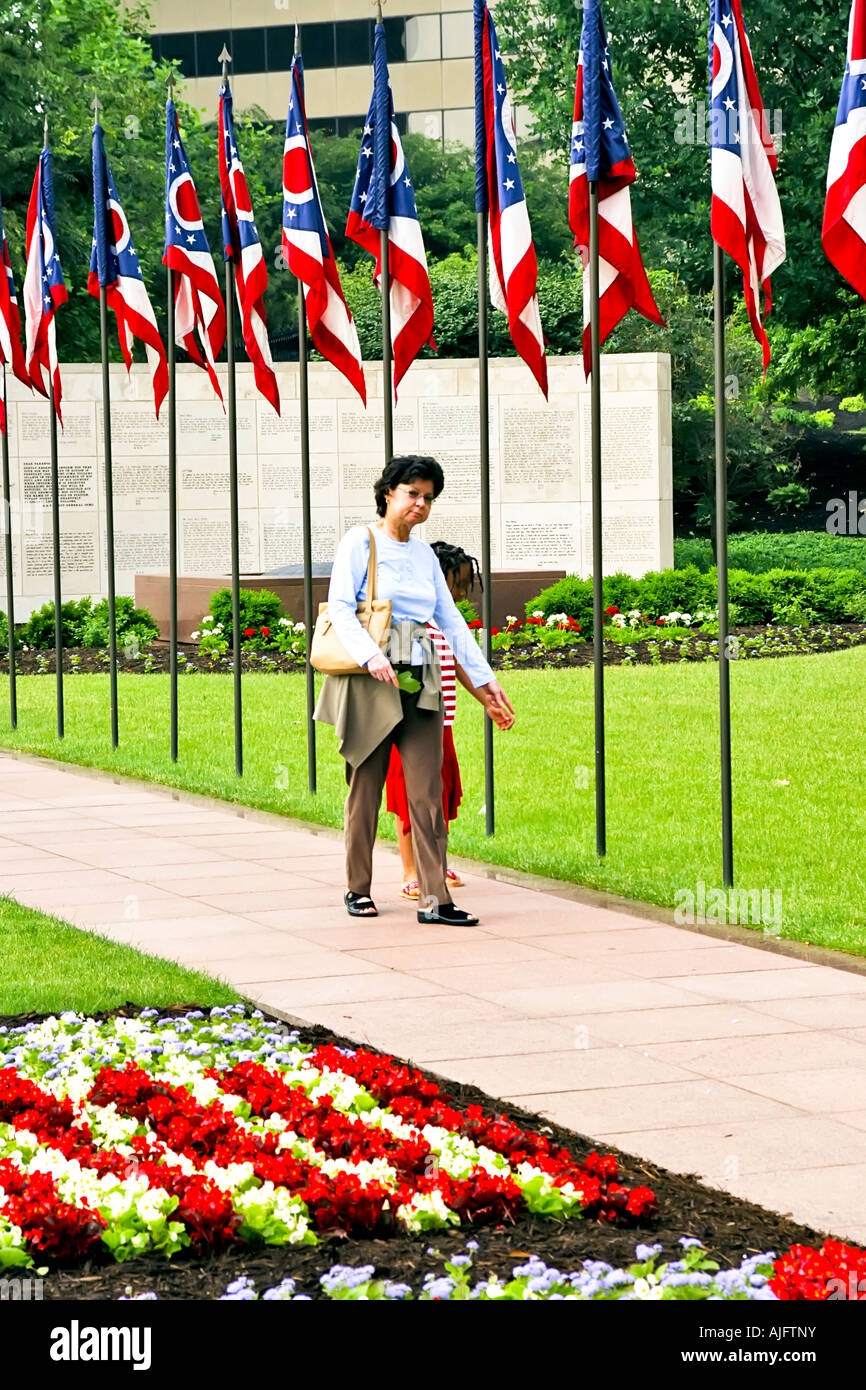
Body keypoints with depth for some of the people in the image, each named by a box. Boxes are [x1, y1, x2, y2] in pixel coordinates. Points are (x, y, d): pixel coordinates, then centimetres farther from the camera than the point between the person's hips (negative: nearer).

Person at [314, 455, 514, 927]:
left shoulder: (424, 554, 17)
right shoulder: (360, 542, 0)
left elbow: (451, 620, 20)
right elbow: (340, 607, -10)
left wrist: (484, 680, 16)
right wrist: (369, 655, -26)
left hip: (419, 681, 5)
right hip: (369, 679, -5)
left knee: (428, 793, -3)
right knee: (365, 787, 3)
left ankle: (435, 898, -6)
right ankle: (358, 889, 16)